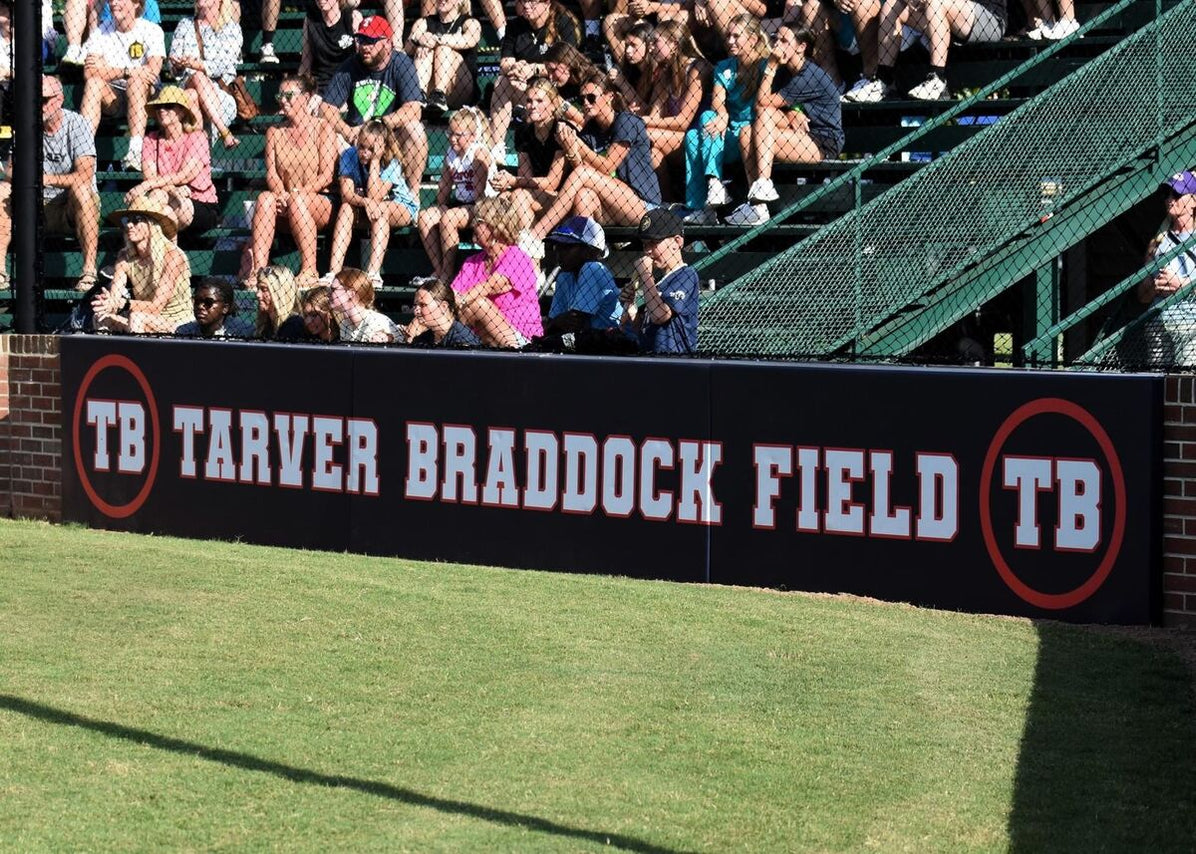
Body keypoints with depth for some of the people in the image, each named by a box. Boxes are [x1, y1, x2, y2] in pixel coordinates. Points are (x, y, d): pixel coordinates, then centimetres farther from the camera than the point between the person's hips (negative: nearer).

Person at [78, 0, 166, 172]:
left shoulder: (152, 30, -3)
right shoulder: (101, 32, 3)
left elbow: (153, 70, -18)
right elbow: (89, 73, -11)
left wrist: (109, 71, -16)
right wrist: (127, 71, -22)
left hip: (145, 95, -2)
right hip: (111, 97, 2)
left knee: (135, 81, -34)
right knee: (94, 82, -28)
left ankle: (136, 150, -48)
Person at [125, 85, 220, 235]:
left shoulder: (196, 137, -4)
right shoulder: (151, 141, 7)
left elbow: (184, 176, -16)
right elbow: (149, 176, -7)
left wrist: (147, 185, -26)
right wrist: (172, 189, -29)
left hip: (203, 207, -2)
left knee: (182, 206, -36)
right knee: (157, 194, -31)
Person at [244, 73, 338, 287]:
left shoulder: (322, 128, 3)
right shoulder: (274, 132, 16)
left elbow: (326, 175, -6)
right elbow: (271, 173, 6)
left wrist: (298, 193, -19)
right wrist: (281, 194, -16)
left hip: (320, 204, -3)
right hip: (286, 210, 3)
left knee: (298, 200, -37)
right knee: (266, 198, -30)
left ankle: (310, 270, -39)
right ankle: (258, 269, -43)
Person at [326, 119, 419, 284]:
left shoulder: (391, 163, -23)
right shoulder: (349, 156, -15)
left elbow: (374, 197, -34)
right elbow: (346, 194, -22)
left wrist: (374, 161, -33)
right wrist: (364, 202, -43)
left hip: (402, 208, -3)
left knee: (381, 209, -35)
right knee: (346, 207, -26)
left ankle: (373, 273, -45)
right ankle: (334, 272, -36)